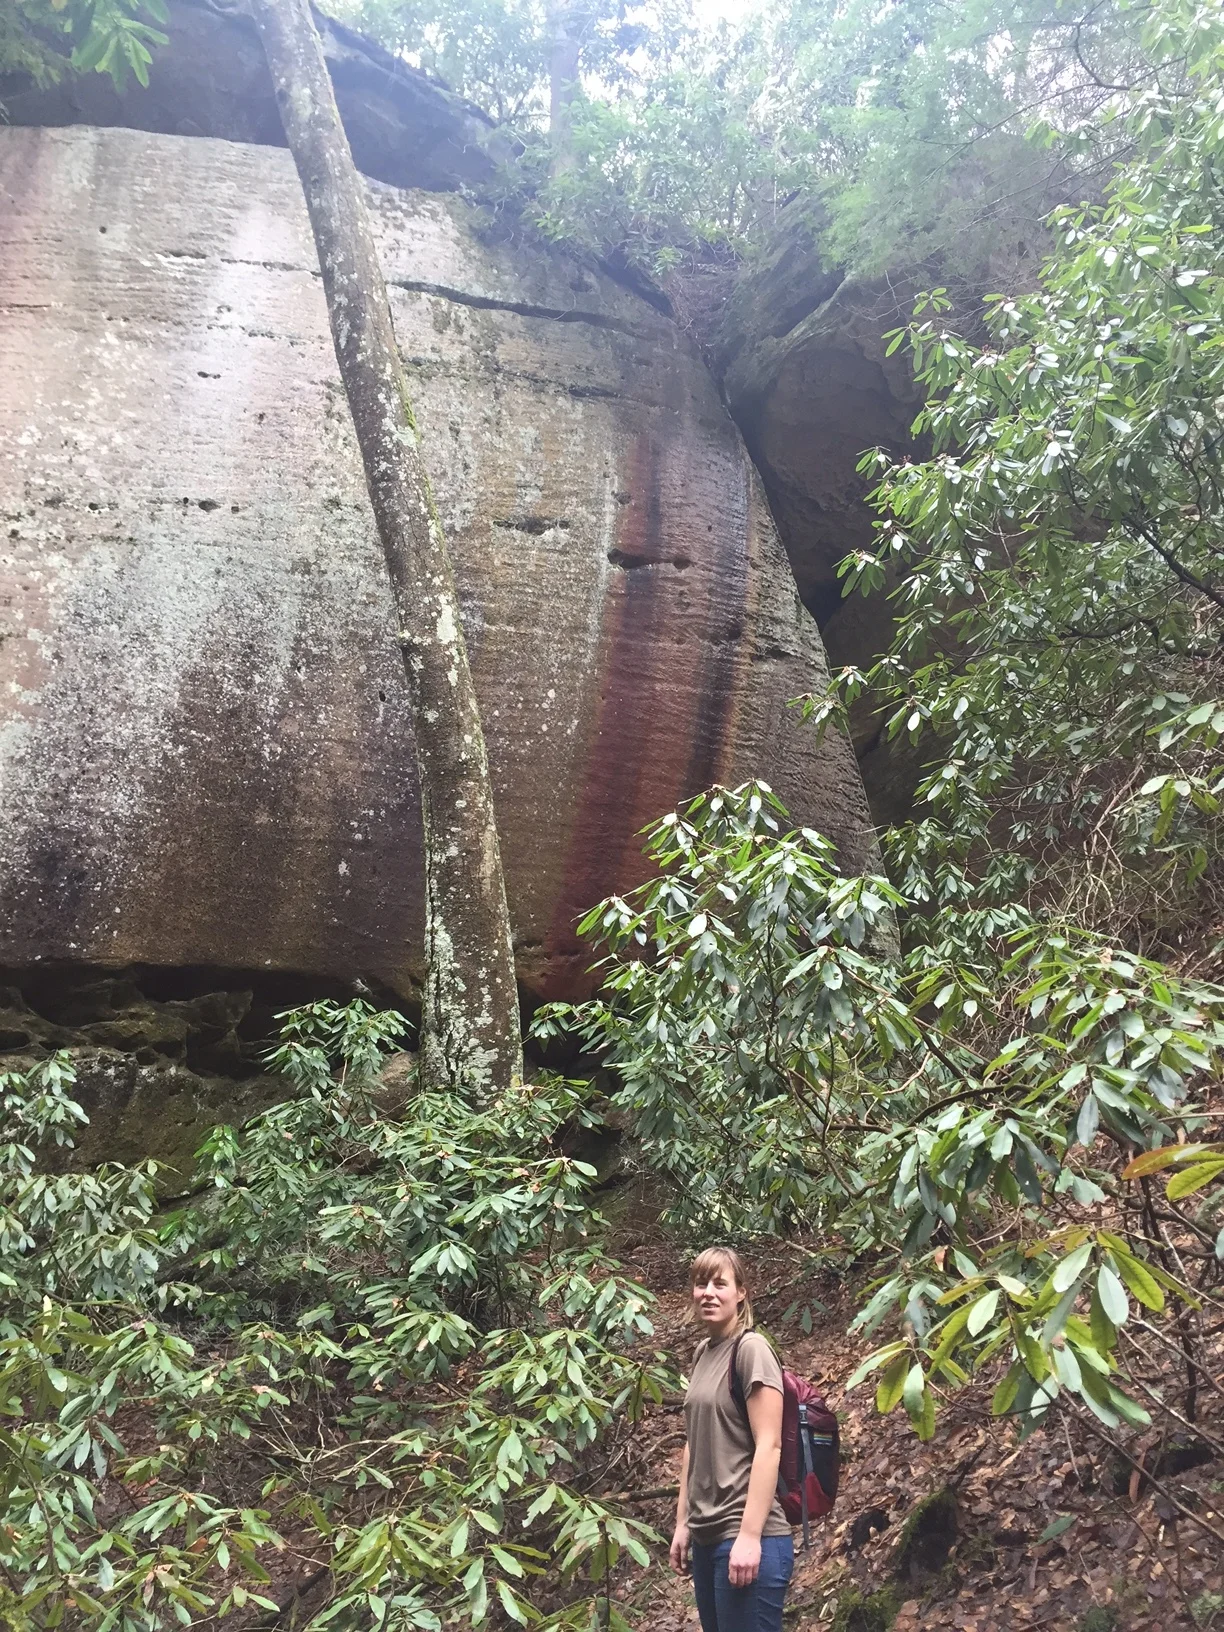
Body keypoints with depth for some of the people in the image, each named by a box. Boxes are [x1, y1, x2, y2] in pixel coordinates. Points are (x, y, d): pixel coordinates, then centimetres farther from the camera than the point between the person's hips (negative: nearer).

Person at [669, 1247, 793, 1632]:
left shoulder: (751, 1349, -10)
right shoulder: (702, 1352, 11)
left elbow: (768, 1446, -15)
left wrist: (750, 1536, -19)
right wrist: (682, 1523, 13)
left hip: (745, 1538, -7)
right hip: (707, 1537, 7)